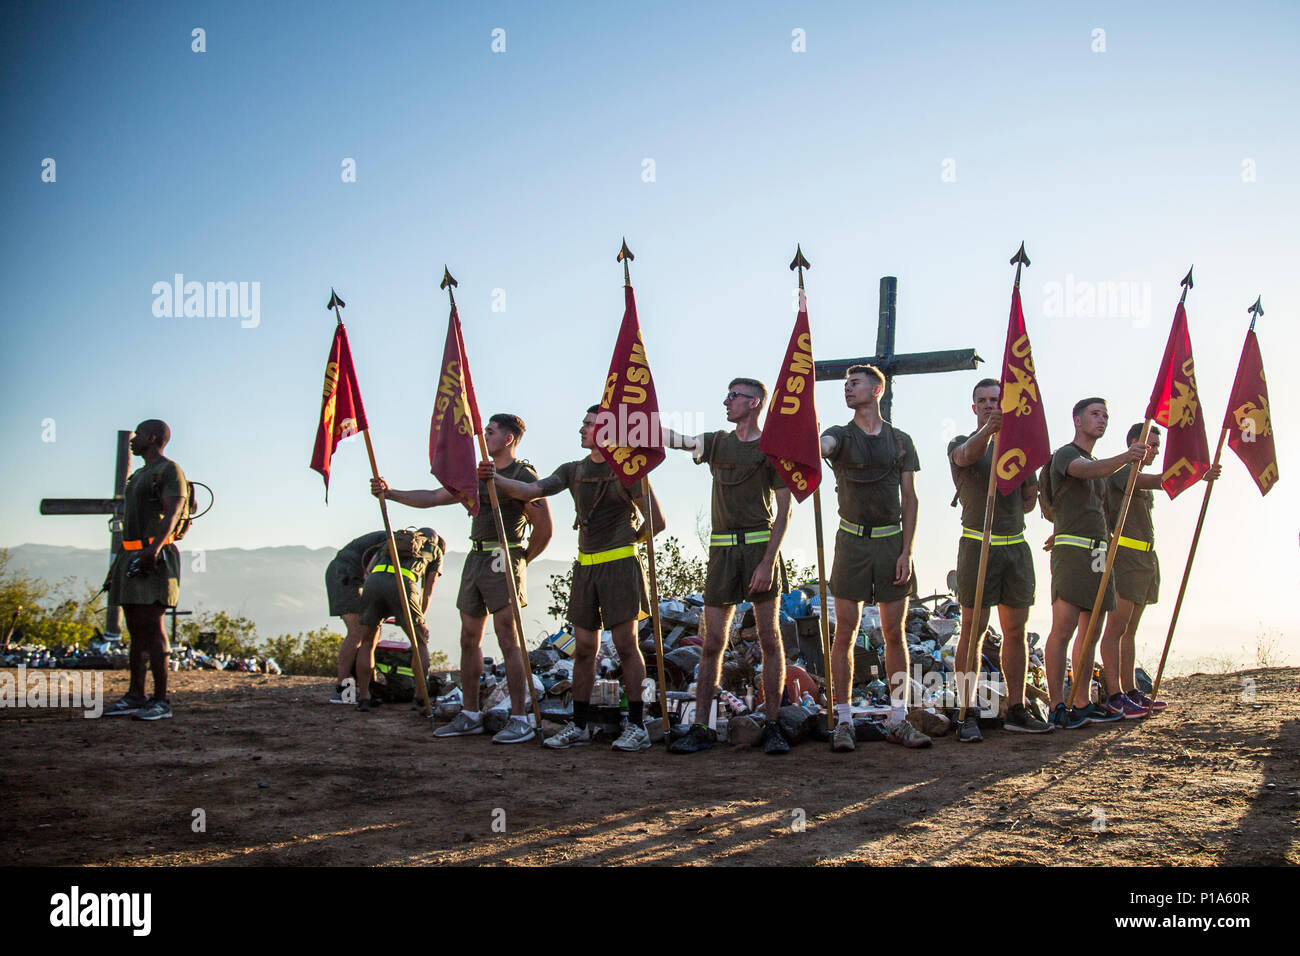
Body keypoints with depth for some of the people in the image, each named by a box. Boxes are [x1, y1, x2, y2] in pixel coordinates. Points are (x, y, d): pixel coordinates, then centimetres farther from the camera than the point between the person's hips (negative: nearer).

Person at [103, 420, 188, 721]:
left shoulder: (170, 470, -5)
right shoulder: (139, 475, 24)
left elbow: (172, 513, -19)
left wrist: (153, 549, -32)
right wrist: (119, 560, 22)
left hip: (154, 560, -9)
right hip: (131, 558, 9)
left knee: (152, 627, -14)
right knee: (136, 629, 8)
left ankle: (161, 700, -15)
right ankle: (135, 697, 10)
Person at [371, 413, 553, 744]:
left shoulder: (524, 475, -5)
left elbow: (544, 528, -6)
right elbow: (433, 498, 19)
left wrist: (521, 560, 2)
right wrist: (390, 493, 11)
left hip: (503, 560, -8)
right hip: (475, 559, 8)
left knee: (508, 639, -11)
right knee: (469, 638, 8)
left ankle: (520, 719, -9)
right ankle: (470, 715, 16)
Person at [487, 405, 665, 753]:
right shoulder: (574, 471, 13)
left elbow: (656, 521, -3)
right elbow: (532, 491, 1)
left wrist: (628, 540, 8)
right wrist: (496, 479, -11)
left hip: (620, 565, -5)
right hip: (586, 566, 5)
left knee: (626, 645, -5)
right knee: (583, 648, 7)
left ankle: (637, 725, 0)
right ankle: (578, 726, 14)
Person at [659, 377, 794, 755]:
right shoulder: (716, 443, 14)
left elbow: (784, 511, -4)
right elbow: (668, 436, 8)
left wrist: (768, 561, -13)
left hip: (760, 546, -4)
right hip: (722, 549, 4)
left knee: (769, 638, -1)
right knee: (713, 642, 2)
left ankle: (772, 727, 5)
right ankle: (700, 728, 6)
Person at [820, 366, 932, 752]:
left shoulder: (900, 441, 8)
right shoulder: (841, 435, 4)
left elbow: (909, 499, 6)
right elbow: (818, 446, -21)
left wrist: (906, 551, -4)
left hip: (891, 540, 1)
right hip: (852, 542, -1)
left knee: (895, 633, 4)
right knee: (845, 632, -2)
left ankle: (898, 720, 11)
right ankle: (843, 722, 3)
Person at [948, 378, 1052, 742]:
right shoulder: (962, 443, 2)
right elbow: (967, 455, -25)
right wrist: (989, 429, -43)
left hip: (1016, 545, 5)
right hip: (977, 544, -5)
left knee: (1016, 629, 7)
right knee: (973, 629, -5)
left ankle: (1016, 710, 14)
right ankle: (968, 714, -4)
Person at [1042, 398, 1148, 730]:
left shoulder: (1100, 464, 25)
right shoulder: (1065, 455, -2)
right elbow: (1085, 470, -26)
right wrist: (1125, 458, -42)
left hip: (1099, 552, 9)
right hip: (1072, 551, -9)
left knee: (1089, 631, 7)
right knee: (1063, 629, -13)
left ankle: (1082, 704, 10)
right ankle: (1057, 707, -14)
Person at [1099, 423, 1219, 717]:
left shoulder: (1139, 476, 25)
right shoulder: (1120, 470, -6)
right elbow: (1147, 482, -24)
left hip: (1145, 558, 10)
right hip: (1125, 555, -10)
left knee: (1130, 629, 9)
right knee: (1117, 627, -13)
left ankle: (1130, 691, 10)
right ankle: (1113, 696, -17)